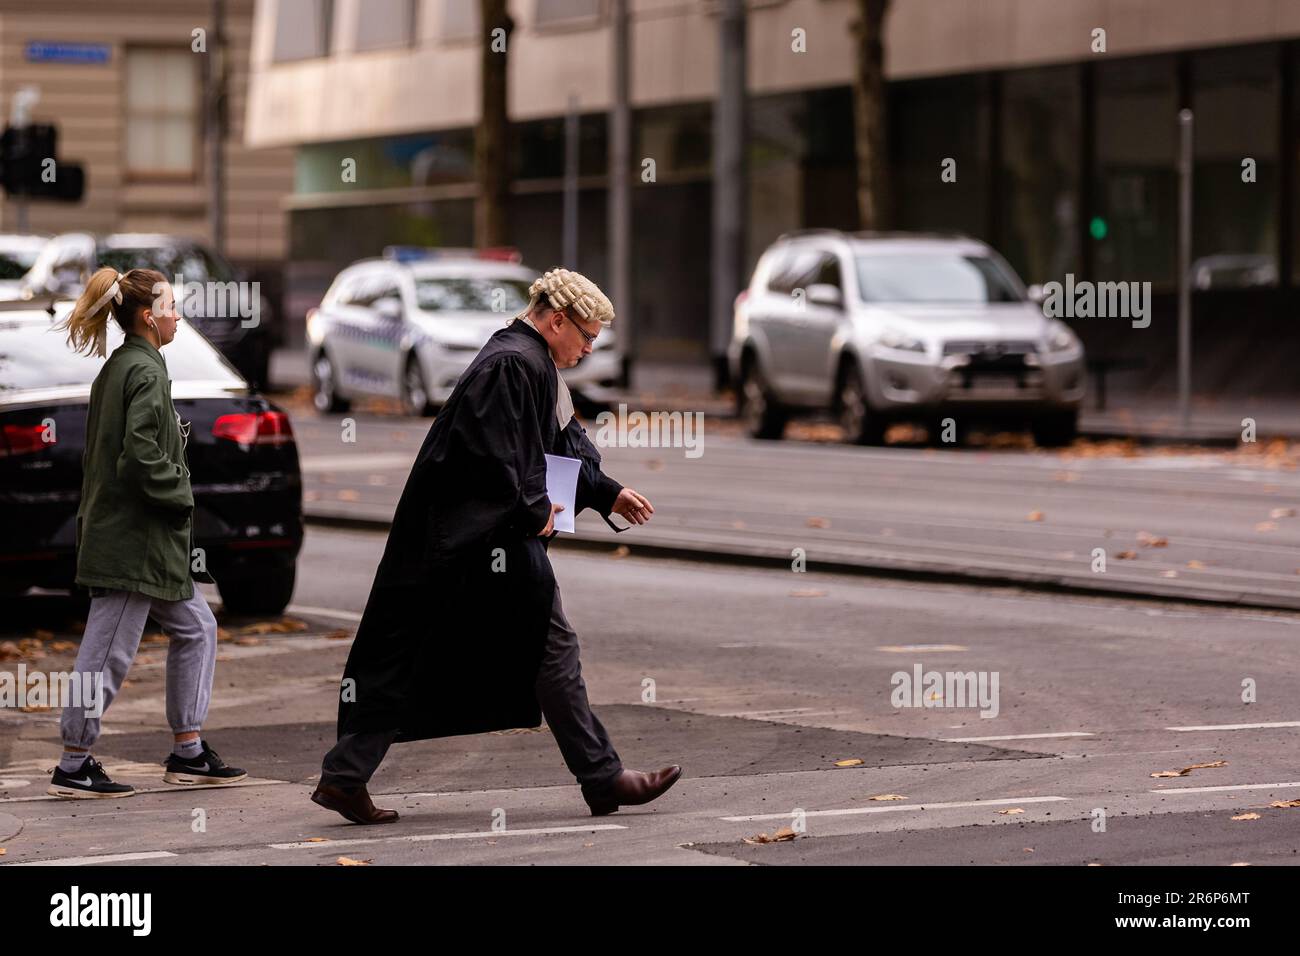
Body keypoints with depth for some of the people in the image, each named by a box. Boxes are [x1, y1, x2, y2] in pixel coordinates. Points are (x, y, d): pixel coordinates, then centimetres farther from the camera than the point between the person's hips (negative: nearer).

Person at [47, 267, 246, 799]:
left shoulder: (115, 369, 14)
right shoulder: (146, 372, -16)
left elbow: (101, 451, 18)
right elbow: (140, 455, -26)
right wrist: (182, 496, -12)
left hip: (116, 529, 10)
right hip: (134, 537, -10)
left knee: (195, 629, 15)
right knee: (110, 651, -4)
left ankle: (188, 752, 18)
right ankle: (74, 767, 3)